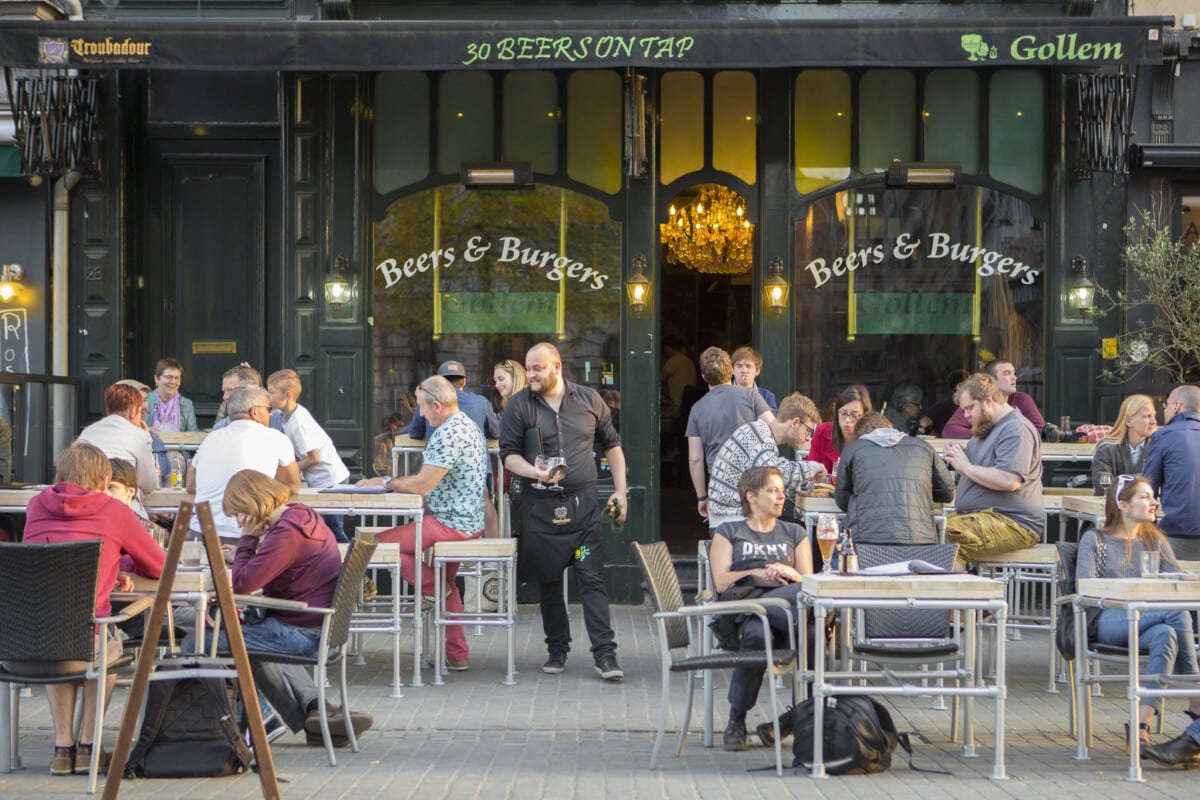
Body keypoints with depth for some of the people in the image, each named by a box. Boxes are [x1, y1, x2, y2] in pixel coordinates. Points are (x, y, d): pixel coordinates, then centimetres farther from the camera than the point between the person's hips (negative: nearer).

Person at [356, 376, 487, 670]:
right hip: (468, 521, 11)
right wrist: (395, 481, 11)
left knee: (379, 542, -9)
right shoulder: (467, 426, 14)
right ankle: (457, 655, 25)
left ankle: (432, 586, 1)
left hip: (450, 524, -11)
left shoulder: (447, 435, -21)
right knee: (446, 585, 22)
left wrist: (386, 482, -10)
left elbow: (422, 485, -23)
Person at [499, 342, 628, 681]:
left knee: (592, 579, -5)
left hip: (583, 503, 0)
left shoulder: (588, 400, 5)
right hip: (540, 506, 0)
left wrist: (620, 490, 8)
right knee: (548, 581, 8)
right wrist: (536, 473, -18)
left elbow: (611, 444, 14)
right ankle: (557, 650, 20)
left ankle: (605, 654, -6)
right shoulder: (519, 405, 1)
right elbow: (508, 454, 0)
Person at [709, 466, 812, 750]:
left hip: (786, 603, 2)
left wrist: (791, 574, -2)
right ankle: (736, 721, -28)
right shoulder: (728, 532, 25)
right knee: (756, 634, -41)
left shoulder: (794, 533, 33)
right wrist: (758, 573, -3)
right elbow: (721, 581, 9)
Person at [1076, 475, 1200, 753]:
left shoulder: (1156, 540, 26)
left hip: (1152, 621, 4)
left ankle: (1141, 725, -44)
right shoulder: (1095, 540, 14)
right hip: (1110, 622, -4)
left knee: (1166, 636, -37)